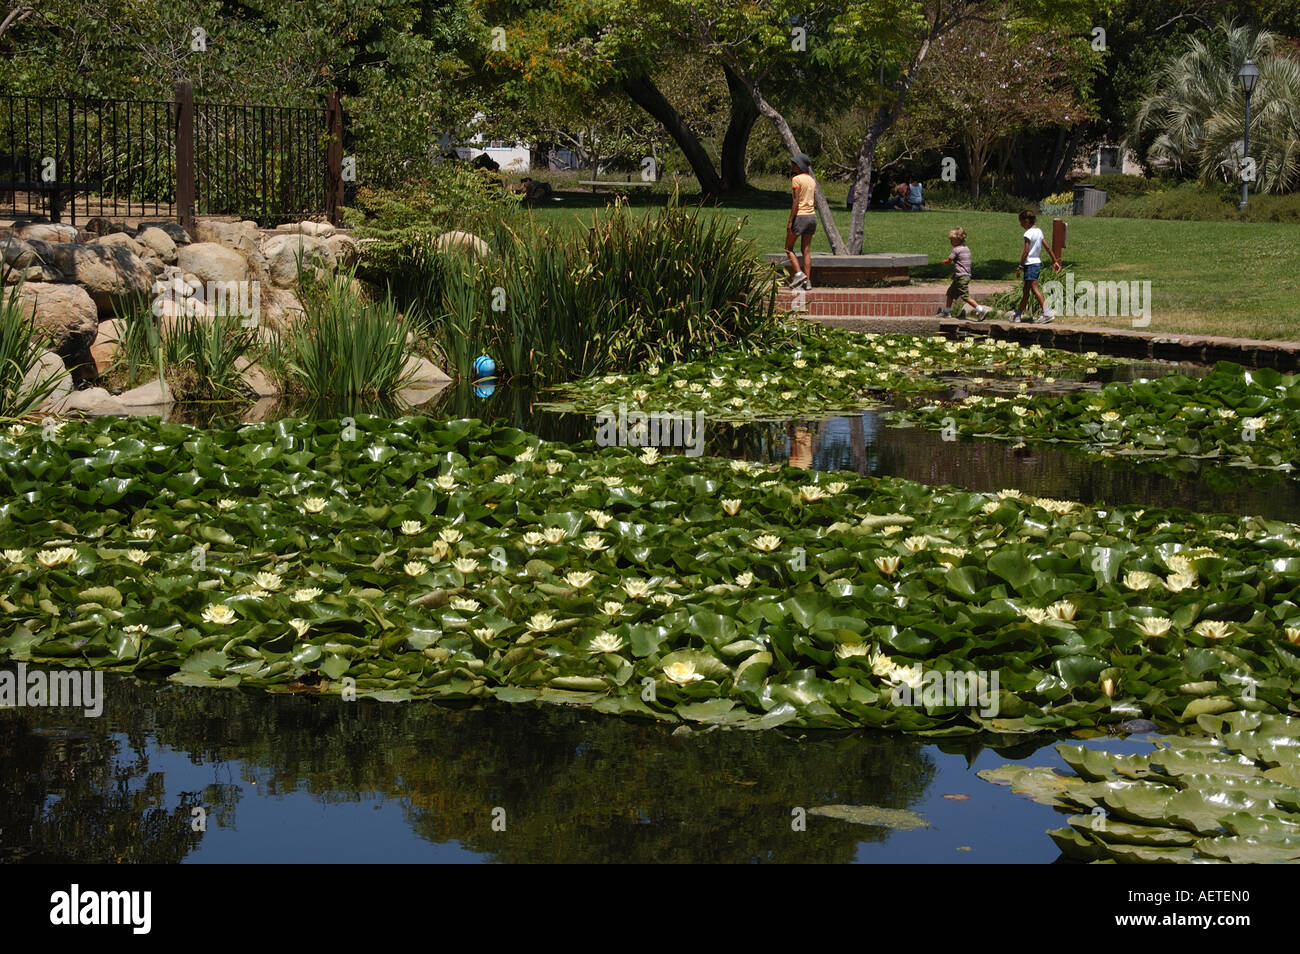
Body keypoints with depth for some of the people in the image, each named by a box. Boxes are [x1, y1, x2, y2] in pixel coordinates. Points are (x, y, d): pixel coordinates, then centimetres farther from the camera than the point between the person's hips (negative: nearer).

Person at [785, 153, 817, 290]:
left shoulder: (796, 179, -10)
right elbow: (815, 202, 14)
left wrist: (790, 221, -16)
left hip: (799, 216, -7)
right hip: (812, 216, 7)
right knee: (806, 250, 7)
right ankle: (807, 281, 3)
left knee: (789, 248, 5)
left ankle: (799, 273, -9)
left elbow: (796, 201, -16)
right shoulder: (812, 180, 13)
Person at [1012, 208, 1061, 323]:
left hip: (1030, 263, -9)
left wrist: (1020, 266, -12)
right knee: (1025, 290, 15)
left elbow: (1026, 251, -17)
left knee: (1034, 288, -13)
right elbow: (1048, 247, 14)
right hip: (1038, 262, 9)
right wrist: (1055, 261, 17)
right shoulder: (1039, 231, 12)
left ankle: (1047, 313, -21)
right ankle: (1019, 313, 23)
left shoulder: (1028, 233, -13)